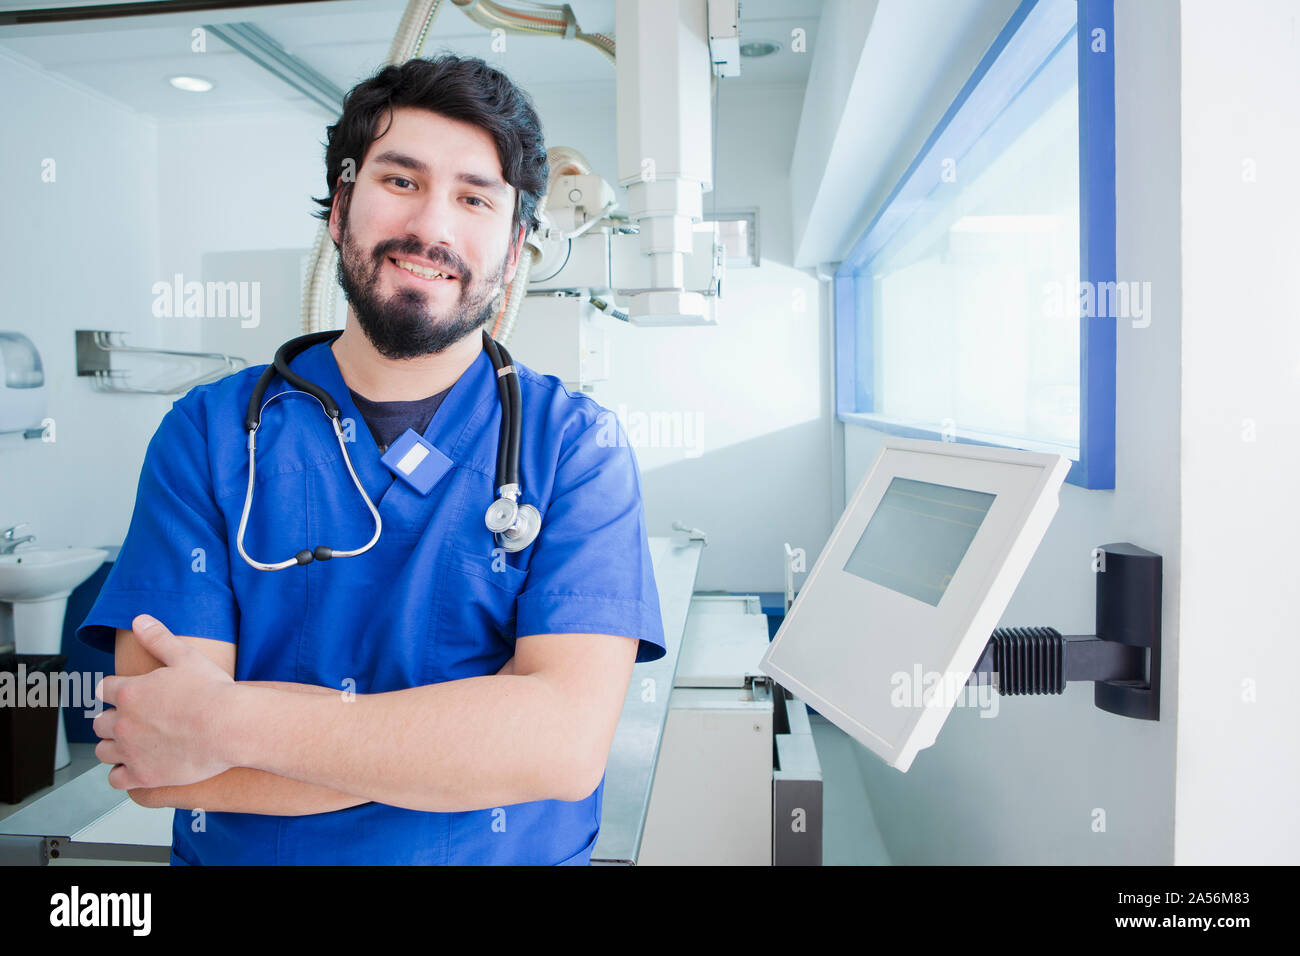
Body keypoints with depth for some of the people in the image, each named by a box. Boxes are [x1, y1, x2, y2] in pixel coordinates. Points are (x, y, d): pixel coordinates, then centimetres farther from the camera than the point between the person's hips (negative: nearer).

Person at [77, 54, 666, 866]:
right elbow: (154, 765, -10)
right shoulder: (210, 431, -3)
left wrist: (223, 721, -17)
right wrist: (487, 733, -19)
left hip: (510, 855, 1)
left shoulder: (574, 442, -8)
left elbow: (569, 742, -18)